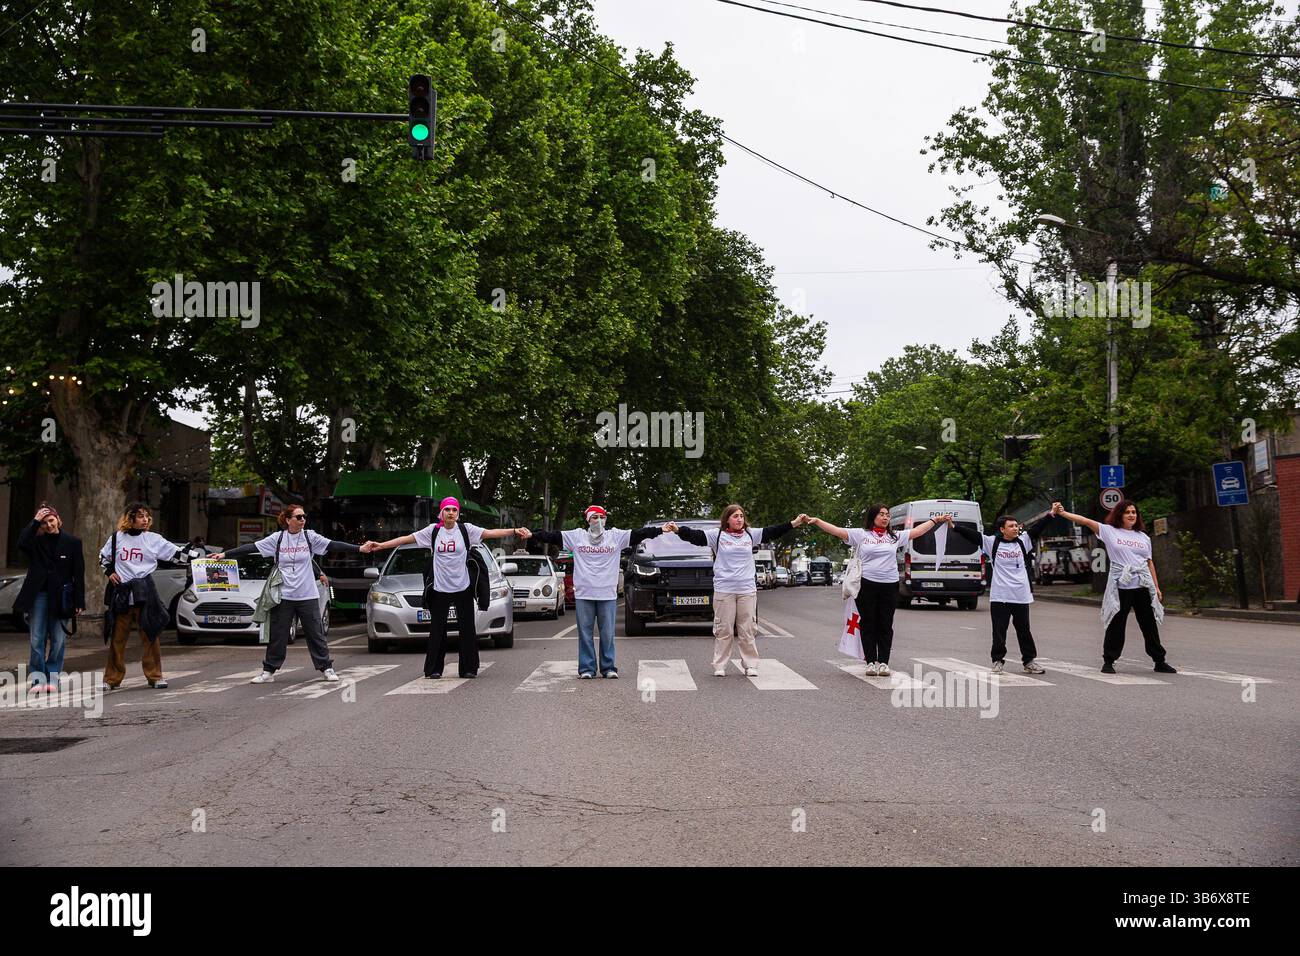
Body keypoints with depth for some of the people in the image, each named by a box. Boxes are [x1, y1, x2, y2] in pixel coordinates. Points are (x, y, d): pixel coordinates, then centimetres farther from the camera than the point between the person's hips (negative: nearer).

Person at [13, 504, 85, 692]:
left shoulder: (72, 542, 2)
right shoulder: (36, 541, 6)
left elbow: (79, 574, 2)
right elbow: (21, 544, -19)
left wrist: (79, 602, -3)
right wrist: (35, 522, -14)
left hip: (61, 596, -1)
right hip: (39, 594, 1)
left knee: (58, 639, 2)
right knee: (37, 638, -1)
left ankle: (53, 677, 10)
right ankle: (38, 678, 3)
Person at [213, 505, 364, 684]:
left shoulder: (310, 537, 1)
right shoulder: (277, 538, 0)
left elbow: (334, 545, -3)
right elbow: (251, 548, -1)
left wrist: (360, 549, -11)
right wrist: (224, 554, -6)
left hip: (308, 596, 0)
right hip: (283, 596, 0)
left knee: (316, 634, 4)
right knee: (277, 635, 5)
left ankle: (326, 668, 13)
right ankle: (268, 671, 15)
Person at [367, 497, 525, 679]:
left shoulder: (466, 529, 0)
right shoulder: (433, 531, 3)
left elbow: (491, 533, -10)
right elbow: (406, 539, 4)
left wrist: (514, 531, -23)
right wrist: (380, 545, -1)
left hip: (463, 587, 0)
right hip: (440, 589, 1)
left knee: (467, 629, 2)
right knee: (437, 630, 3)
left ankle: (468, 668, 12)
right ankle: (434, 669, 11)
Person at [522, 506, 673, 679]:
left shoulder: (616, 536, 4)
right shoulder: (577, 536, 5)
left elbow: (638, 534, -3)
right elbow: (552, 536, 1)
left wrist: (660, 529, -12)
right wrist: (532, 534, -9)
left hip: (608, 594, 0)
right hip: (583, 593, 0)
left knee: (608, 633, 3)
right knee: (585, 633, 4)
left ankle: (609, 667, 13)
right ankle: (586, 668, 11)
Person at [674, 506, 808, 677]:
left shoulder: (751, 534, 10)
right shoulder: (717, 535, 1)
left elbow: (772, 532, 8)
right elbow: (696, 536, -9)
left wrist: (794, 523, 0)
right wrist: (678, 530, -25)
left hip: (747, 590, 2)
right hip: (724, 590, -2)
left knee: (747, 631, 6)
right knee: (723, 630, 1)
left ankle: (750, 665, 15)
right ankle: (719, 666, 9)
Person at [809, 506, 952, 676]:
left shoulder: (895, 536, 13)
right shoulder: (860, 534, 3)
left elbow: (917, 531, 20)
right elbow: (836, 531, -3)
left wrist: (936, 519, 20)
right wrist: (816, 521, -13)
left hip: (889, 586, 3)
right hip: (866, 585, -2)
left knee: (886, 625, 5)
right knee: (868, 624, 3)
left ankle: (883, 662, 12)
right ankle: (871, 661, 10)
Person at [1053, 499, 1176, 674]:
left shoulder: (1143, 537, 14)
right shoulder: (1109, 531, 3)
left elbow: (1149, 563, 16)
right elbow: (1086, 521, -6)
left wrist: (1156, 587, 12)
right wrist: (1062, 513, -15)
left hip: (1143, 587, 3)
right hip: (1120, 587, -3)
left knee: (1150, 626, 9)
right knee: (1116, 625, 2)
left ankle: (1159, 661, 18)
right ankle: (1108, 661, 13)